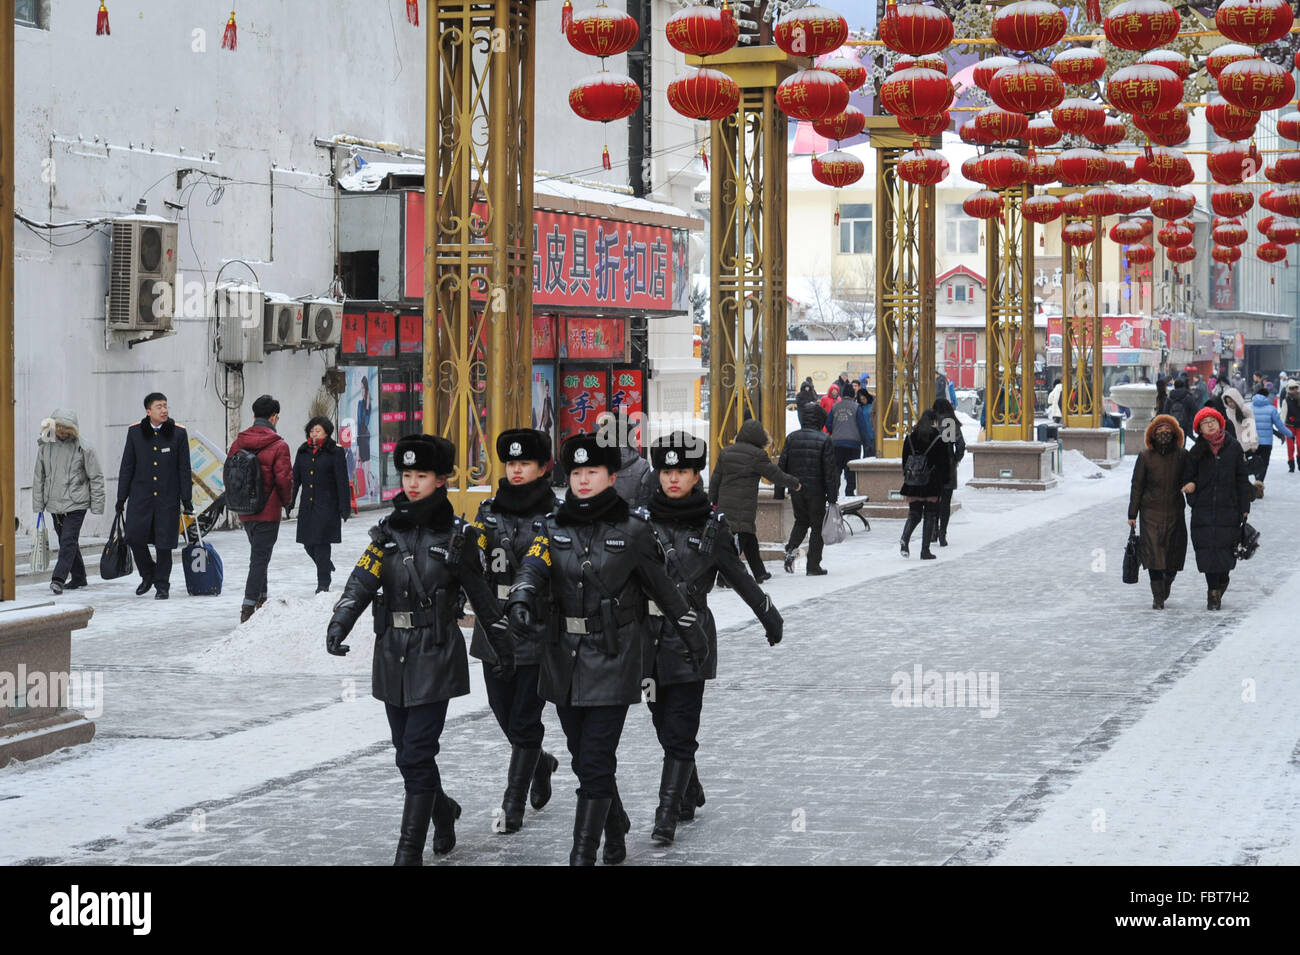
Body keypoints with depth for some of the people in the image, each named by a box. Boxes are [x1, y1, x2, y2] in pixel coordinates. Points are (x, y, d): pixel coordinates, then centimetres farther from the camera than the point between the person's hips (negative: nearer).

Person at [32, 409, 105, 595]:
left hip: (76, 503, -5)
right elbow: (39, 476, 11)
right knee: (65, 541, 13)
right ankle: (78, 577, 26)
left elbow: (96, 477, -2)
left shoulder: (83, 448, -7)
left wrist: (97, 505, -5)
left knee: (68, 540, -14)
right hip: (54, 503, 5)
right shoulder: (45, 446, 4)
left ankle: (59, 578, -18)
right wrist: (38, 503, 9)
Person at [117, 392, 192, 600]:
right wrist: (121, 497, 5)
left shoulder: (178, 433, 0)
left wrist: (186, 498, 0)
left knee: (164, 543, 0)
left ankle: (162, 585, 15)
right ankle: (148, 575, 19)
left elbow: (184, 468, 3)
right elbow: (127, 466, 7)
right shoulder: (135, 432, 3)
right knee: (135, 537, -6)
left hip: (168, 497, -1)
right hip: (140, 495, 1)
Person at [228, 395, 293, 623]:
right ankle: (248, 607, -9)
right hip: (268, 511, -6)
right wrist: (287, 502, 3)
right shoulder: (278, 445, -13)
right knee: (260, 559, -3)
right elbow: (283, 478, -14)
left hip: (244, 511, 6)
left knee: (258, 555, 22)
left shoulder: (239, 442, 3)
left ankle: (261, 600, 29)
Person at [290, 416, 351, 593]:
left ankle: (323, 583, 0)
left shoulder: (335, 453, -4)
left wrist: (345, 507, -9)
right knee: (308, 544, 9)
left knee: (321, 543, -9)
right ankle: (327, 567, 36)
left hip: (327, 506, -5)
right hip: (307, 506, 5)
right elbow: (295, 478, 14)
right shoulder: (303, 452, 11)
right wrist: (290, 502, 9)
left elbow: (342, 482, -6)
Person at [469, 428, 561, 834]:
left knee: (524, 719, -3)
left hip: (539, 631, -5)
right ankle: (541, 763, 41)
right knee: (504, 713, 13)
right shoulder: (489, 511, 9)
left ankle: (513, 804, 5)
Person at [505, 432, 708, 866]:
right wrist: (522, 602, -33)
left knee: (595, 763, -9)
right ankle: (616, 832, 36)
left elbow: (662, 584, 5)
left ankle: (583, 855, -5)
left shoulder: (632, 528, -3)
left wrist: (692, 632, 10)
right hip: (565, 660, 4)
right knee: (583, 759, 15)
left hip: (613, 662, -4)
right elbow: (534, 568, -12)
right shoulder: (555, 527, 5)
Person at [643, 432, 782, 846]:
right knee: (664, 723, 12)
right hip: (648, 635, 3)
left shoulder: (711, 525, -1)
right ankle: (689, 796, 32)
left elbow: (737, 575, 10)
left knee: (679, 730, -6)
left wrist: (769, 614, 18)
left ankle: (667, 814, -4)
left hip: (690, 638, -3)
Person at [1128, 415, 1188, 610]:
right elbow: (1136, 486, 3)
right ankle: (1158, 597, -4)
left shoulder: (1181, 455, 3)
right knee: (1154, 553, -9)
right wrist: (1132, 515, 1)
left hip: (1175, 511, 2)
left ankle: (1165, 589, 30)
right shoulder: (1145, 457, 0)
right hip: (1151, 512, -2)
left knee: (1174, 555, 4)